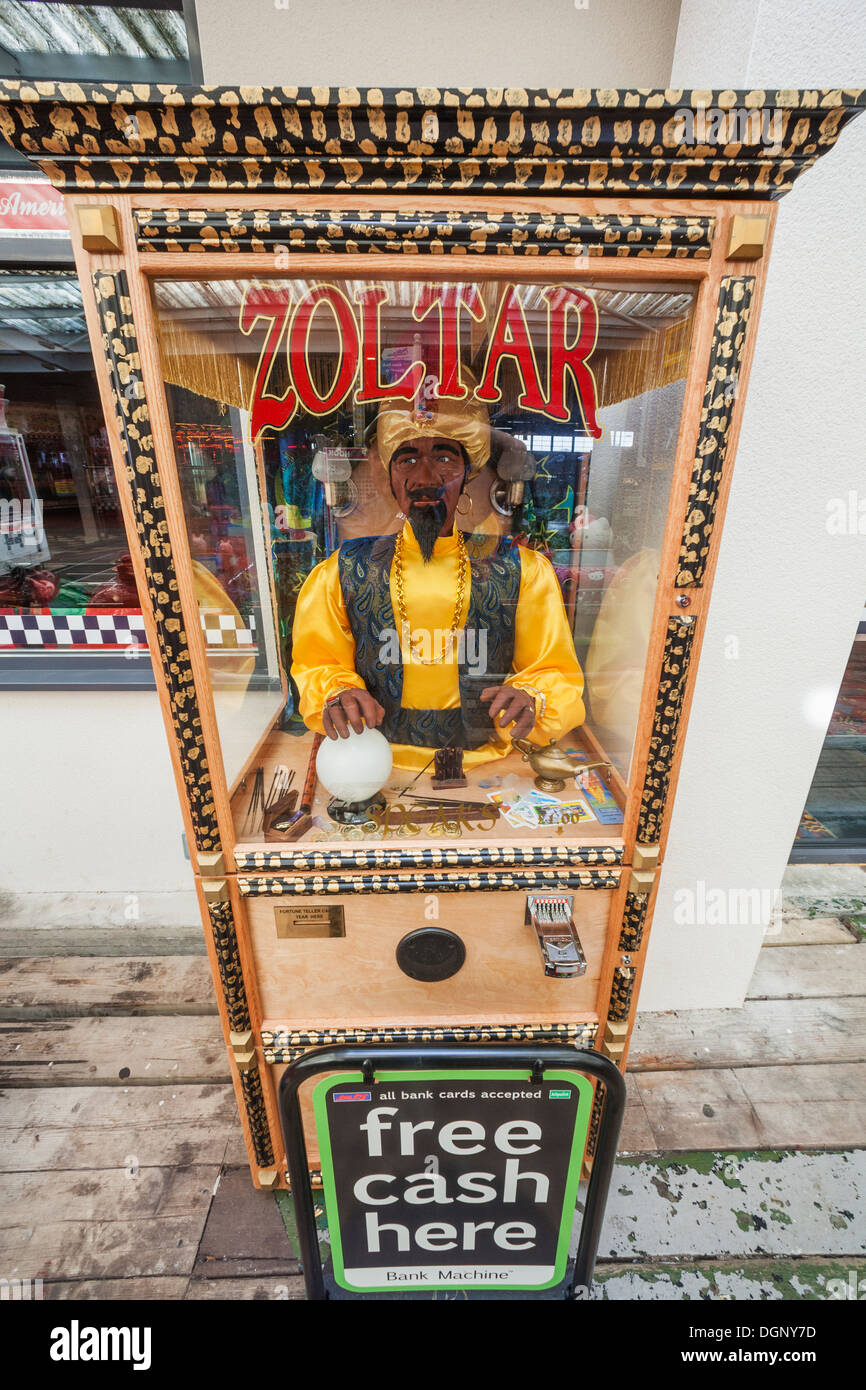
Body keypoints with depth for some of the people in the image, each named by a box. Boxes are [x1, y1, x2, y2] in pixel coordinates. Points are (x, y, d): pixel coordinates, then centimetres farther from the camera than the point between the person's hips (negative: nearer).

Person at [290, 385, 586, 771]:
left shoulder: (524, 571, 2)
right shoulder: (341, 573, 4)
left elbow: (558, 673, 6)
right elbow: (317, 665, 10)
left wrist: (531, 699, -17)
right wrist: (335, 693, -12)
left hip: (486, 772, 1)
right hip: (378, 771, 0)